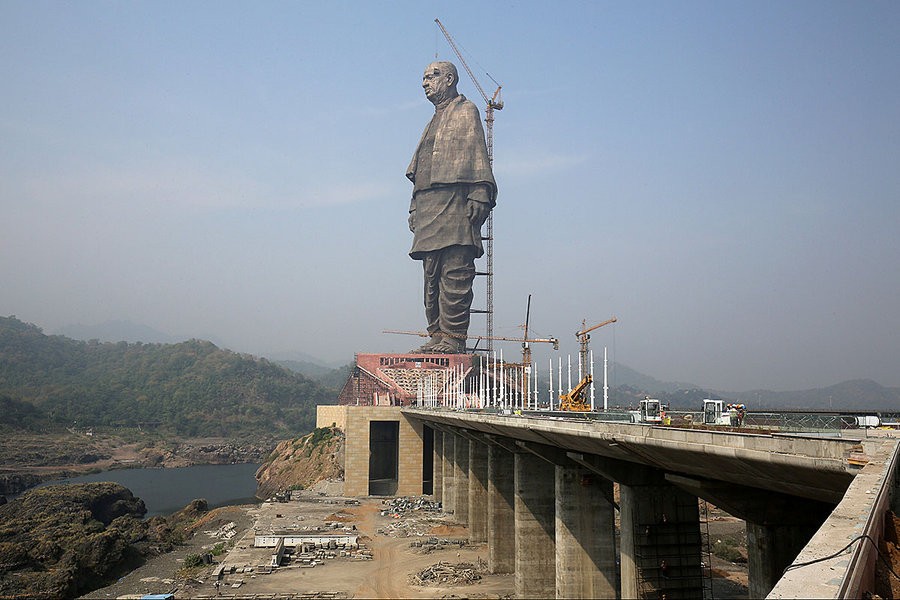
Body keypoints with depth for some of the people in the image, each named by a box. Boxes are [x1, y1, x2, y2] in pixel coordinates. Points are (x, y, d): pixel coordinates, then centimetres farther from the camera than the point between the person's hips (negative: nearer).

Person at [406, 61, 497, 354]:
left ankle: (453, 337, -13)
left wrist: (479, 194, -17)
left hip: (454, 203, -8)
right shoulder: (434, 121, 30)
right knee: (432, 276, 5)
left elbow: (477, 154, -5)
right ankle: (437, 335, 8)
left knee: (455, 273, -12)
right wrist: (415, 207, 18)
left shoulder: (466, 111, 7)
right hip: (428, 207, 9)